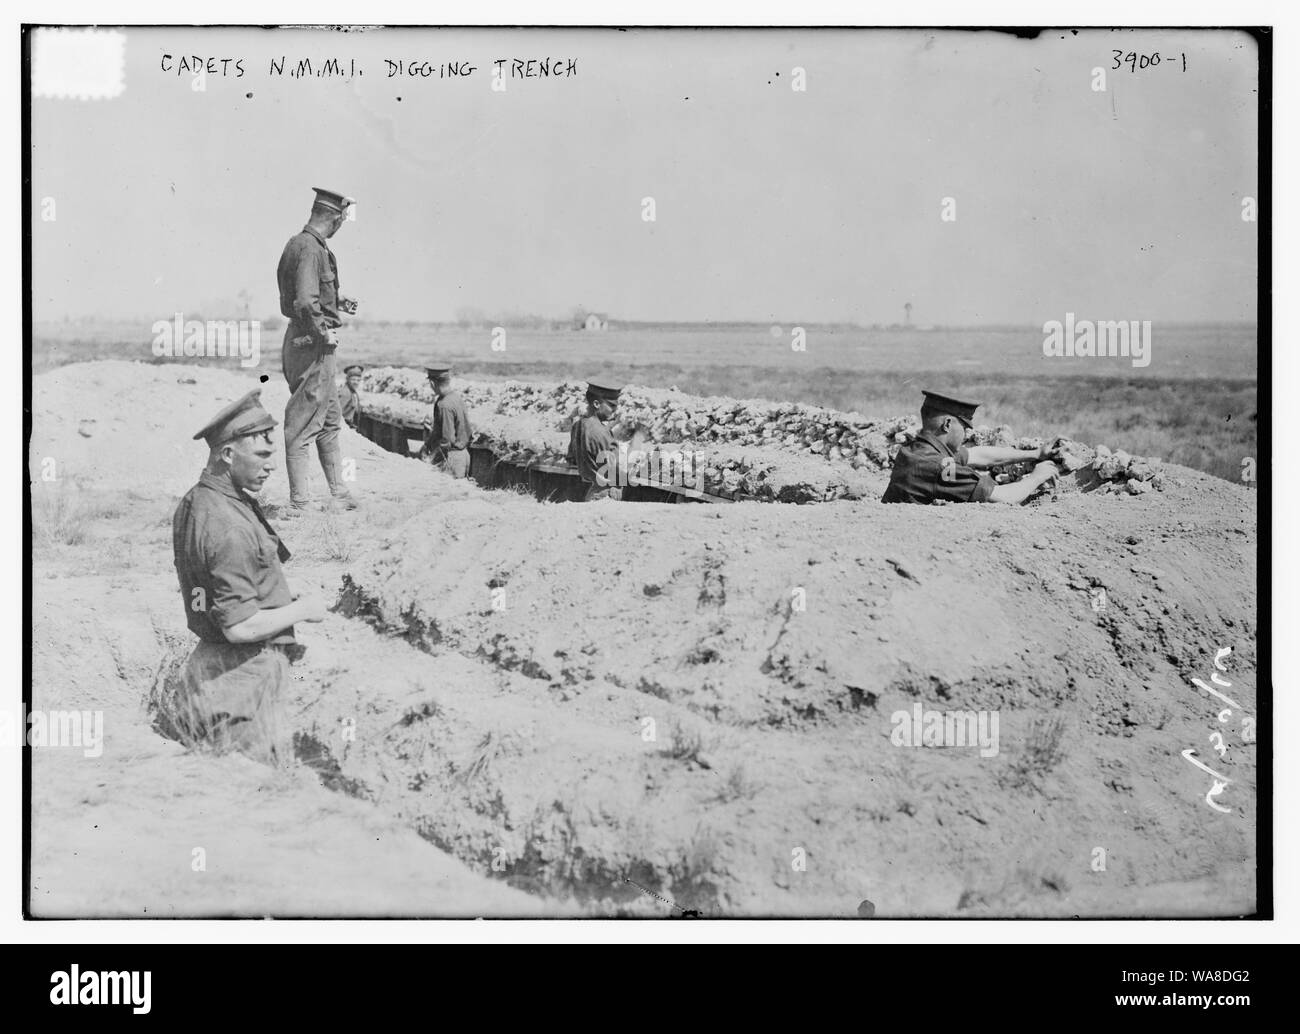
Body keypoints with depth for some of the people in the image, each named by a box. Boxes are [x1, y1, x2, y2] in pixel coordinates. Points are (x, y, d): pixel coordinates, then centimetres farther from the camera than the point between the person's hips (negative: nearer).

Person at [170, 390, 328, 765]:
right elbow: (240, 627, -27)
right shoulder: (230, 529, -26)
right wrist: (302, 610, -13)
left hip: (209, 662, 10)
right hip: (245, 670, -10)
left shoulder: (193, 502, 6)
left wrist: (281, 597, 12)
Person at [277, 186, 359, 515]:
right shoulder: (310, 249, -19)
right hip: (312, 343, -10)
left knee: (330, 420, 18)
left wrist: (337, 301, 22)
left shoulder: (298, 242, 12)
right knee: (303, 426, -4)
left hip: (302, 340, 10)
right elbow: (304, 303, -30)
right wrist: (323, 332, -18)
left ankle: (339, 494, 26)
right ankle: (298, 503, 1)